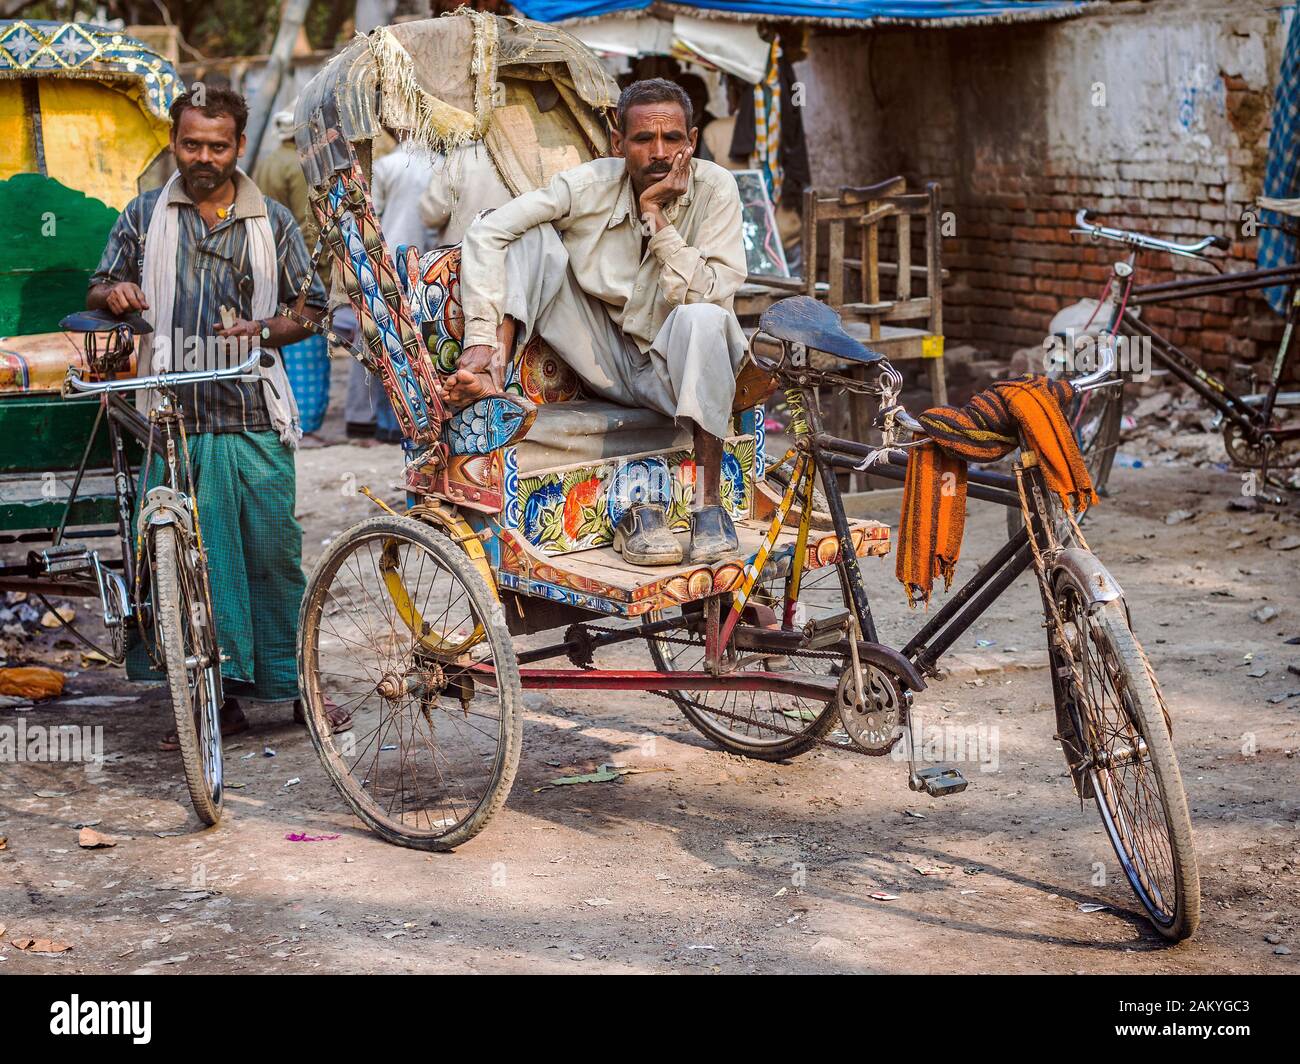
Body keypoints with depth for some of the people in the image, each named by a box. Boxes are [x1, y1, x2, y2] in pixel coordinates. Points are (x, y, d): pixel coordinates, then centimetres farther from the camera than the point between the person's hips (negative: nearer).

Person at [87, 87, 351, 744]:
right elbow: (97, 295, 15)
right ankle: (221, 698, 8)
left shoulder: (271, 221, 10)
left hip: (254, 418, 0)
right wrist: (115, 294, -9)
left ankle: (297, 684, 11)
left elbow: (312, 309, 12)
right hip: (172, 417, 1)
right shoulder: (145, 215, 12)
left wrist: (264, 331, -8)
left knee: (273, 552, -1)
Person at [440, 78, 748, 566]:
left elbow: (709, 292, -22)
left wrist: (656, 216, -24)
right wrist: (481, 338, -24)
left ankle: (709, 503, -31)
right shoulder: (591, 186, -9)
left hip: (677, 372, -2)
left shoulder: (714, 188, -12)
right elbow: (487, 233, -14)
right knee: (535, 239, -13)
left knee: (701, 318, -38)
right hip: (607, 362, 2)